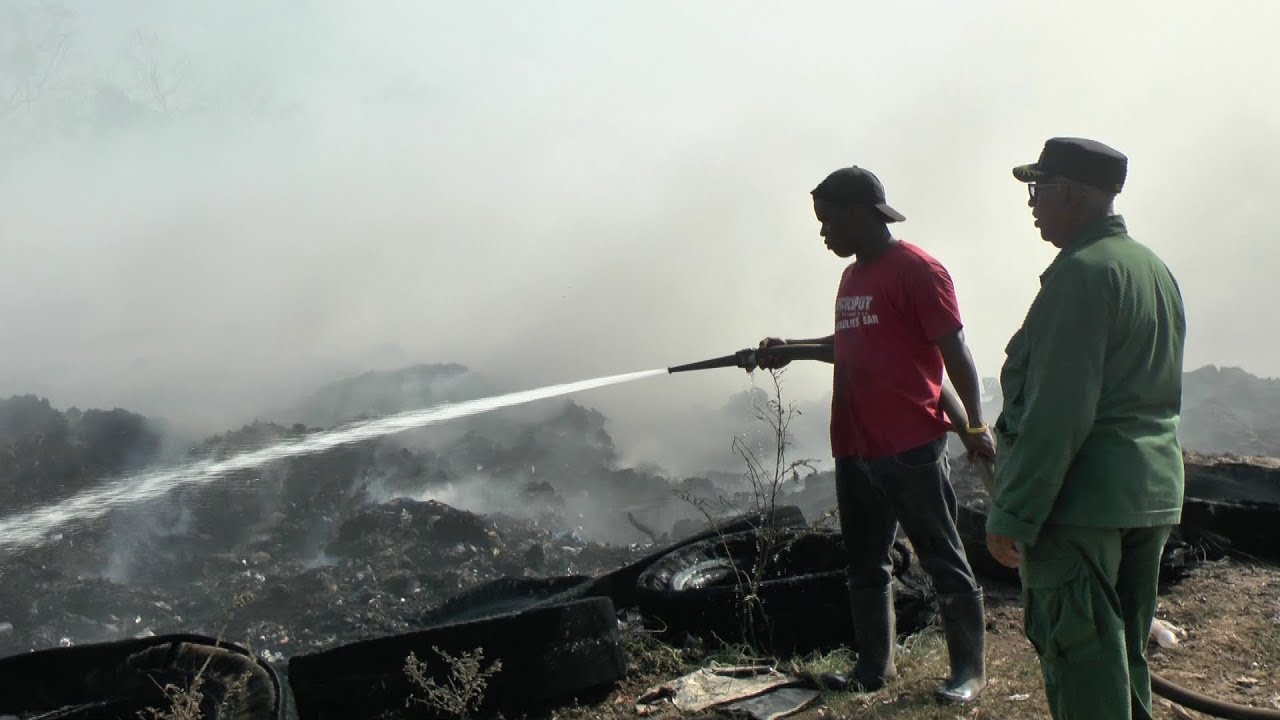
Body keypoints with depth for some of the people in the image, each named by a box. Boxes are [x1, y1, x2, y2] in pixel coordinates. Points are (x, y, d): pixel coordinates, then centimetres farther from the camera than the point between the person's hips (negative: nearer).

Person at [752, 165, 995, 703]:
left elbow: (955, 351, -12)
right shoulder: (852, 276, 16)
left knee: (943, 560, 3)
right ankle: (872, 666, 27)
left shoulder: (916, 269, -10)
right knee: (865, 564, 15)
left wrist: (975, 426, -15)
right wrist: (789, 349, 21)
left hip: (911, 448, -9)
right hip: (854, 450, 9)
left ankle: (969, 668, 14)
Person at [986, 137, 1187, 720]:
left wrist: (1012, 514, -20)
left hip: (1082, 498, -10)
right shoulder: (1157, 270, 15)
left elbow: (1058, 410, -22)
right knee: (1125, 658, 19)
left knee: (1080, 664, -3)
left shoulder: (1083, 272, -15)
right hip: (1153, 495, 10)